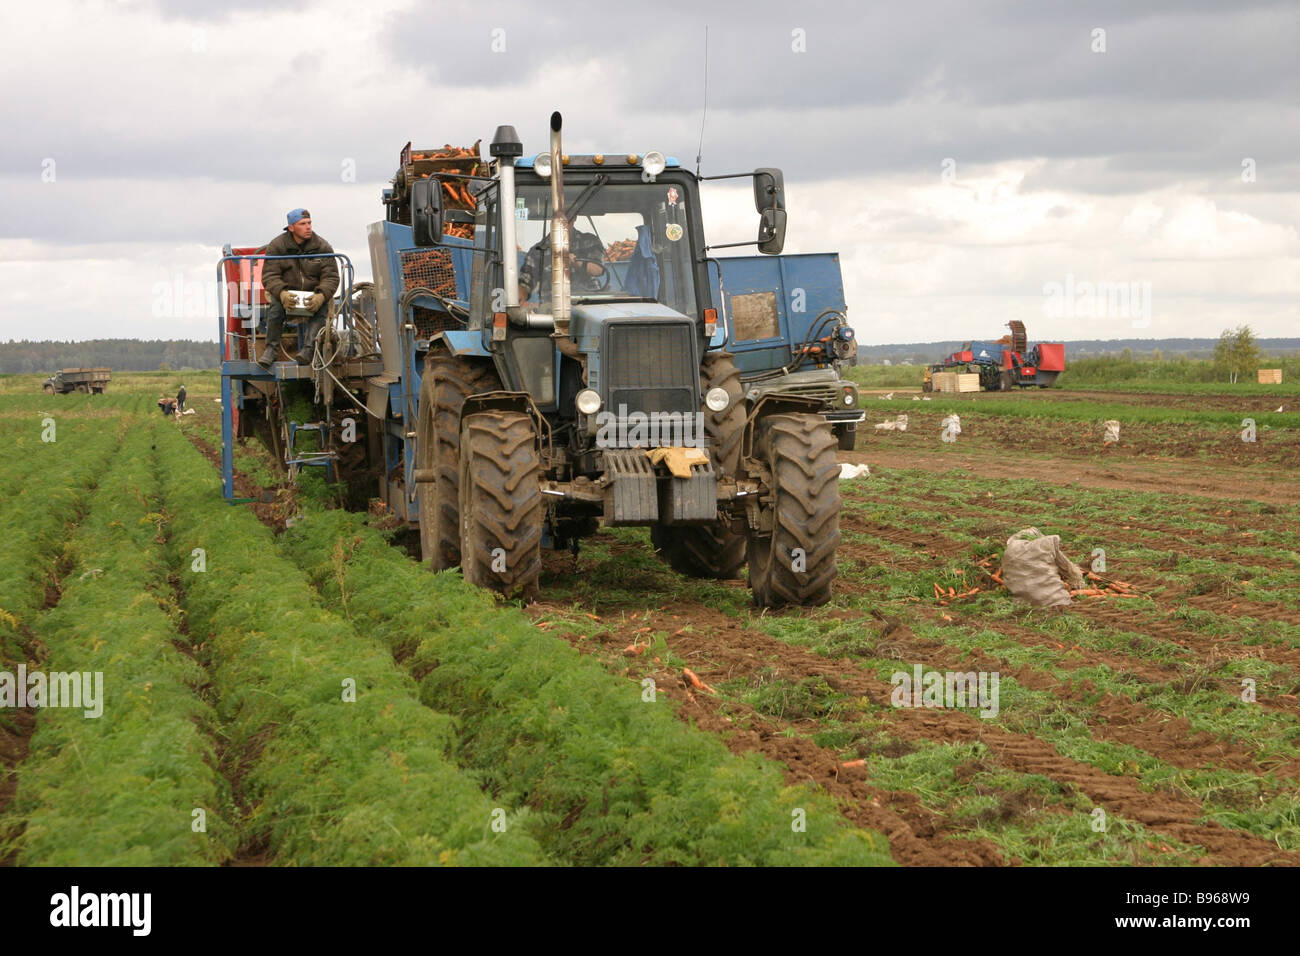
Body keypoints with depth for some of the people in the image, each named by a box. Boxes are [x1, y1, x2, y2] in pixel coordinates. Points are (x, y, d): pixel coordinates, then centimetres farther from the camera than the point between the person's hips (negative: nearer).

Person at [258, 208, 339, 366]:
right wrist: (282, 293, -31)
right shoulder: (276, 246, -3)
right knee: (275, 304, -32)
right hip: (286, 292, -1)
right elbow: (269, 276, -8)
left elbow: (331, 277, -5)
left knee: (322, 308, -31)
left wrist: (321, 295, -28)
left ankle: (308, 350, -40)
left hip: (313, 295, 1)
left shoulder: (323, 247, -1)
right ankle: (271, 348, -23)